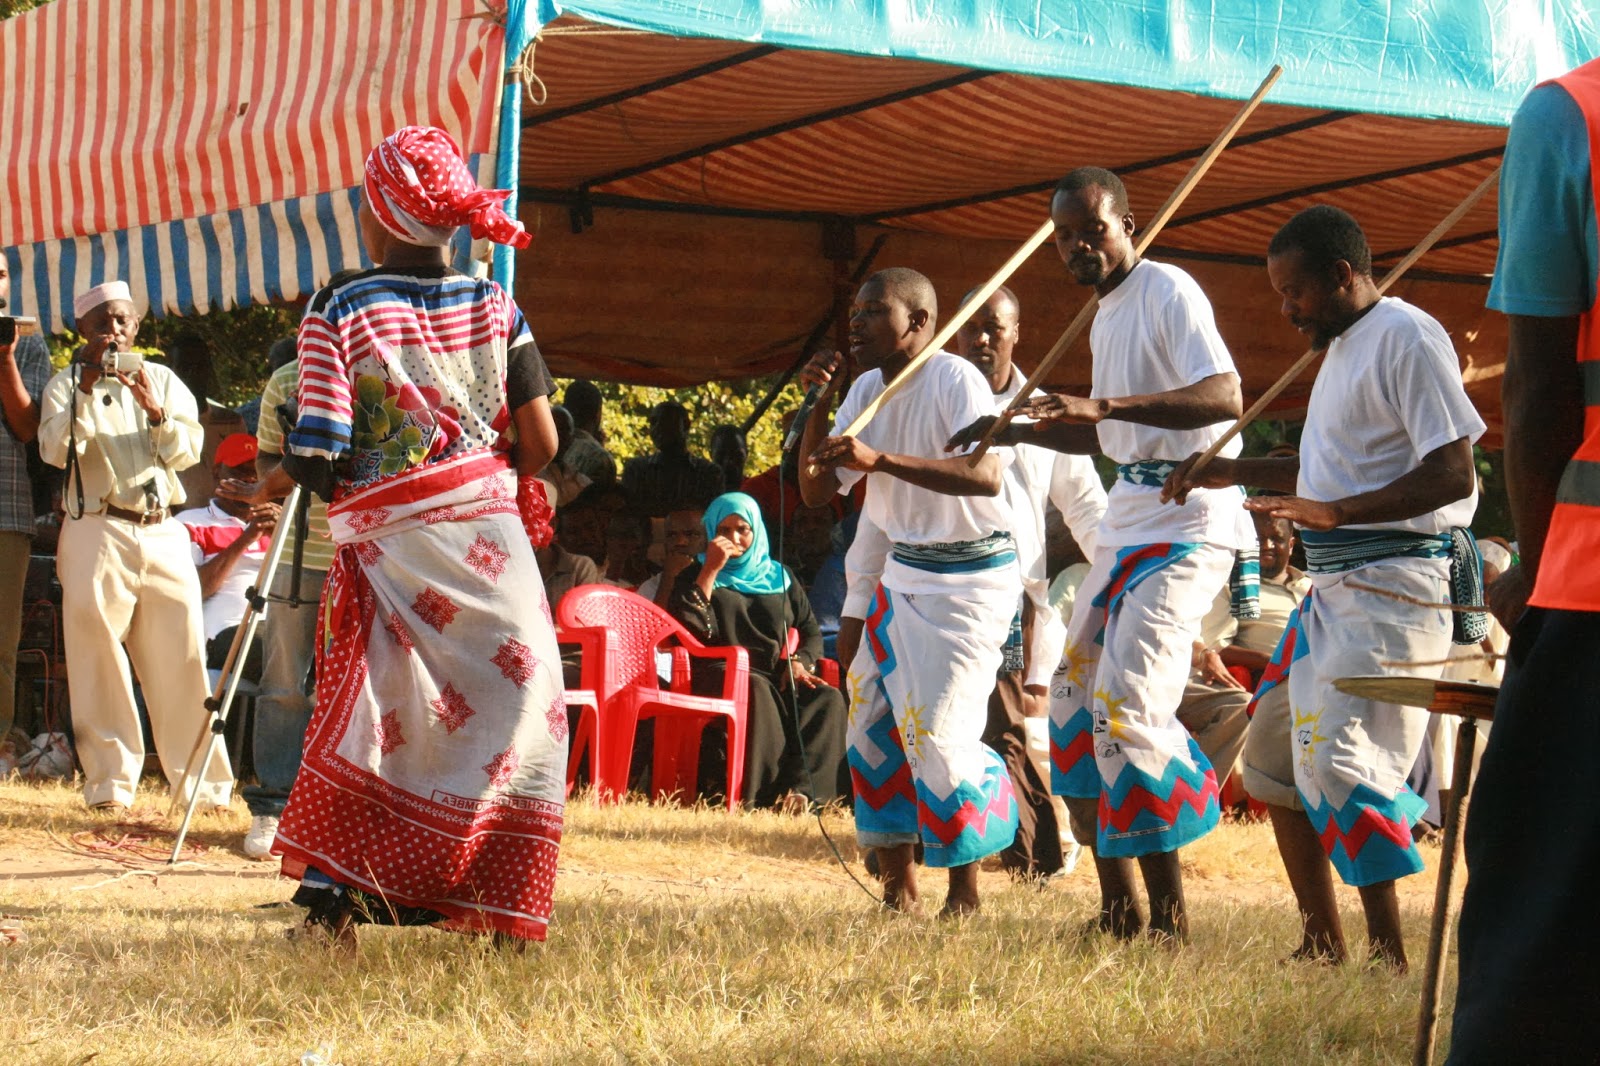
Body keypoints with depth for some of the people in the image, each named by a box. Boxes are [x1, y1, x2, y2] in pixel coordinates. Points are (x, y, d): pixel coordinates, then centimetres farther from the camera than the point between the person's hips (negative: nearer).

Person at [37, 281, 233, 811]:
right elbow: (54, 450, -8)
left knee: (181, 657, 0)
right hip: (97, 533, -2)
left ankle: (202, 781, 4)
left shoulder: (163, 381, 15)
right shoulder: (67, 385, 8)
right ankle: (109, 782, -4)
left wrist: (154, 409, -13)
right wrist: (86, 390, -18)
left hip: (163, 533, 2)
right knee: (98, 657, -8)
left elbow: (188, 452, 4)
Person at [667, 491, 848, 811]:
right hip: (722, 676, -4)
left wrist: (800, 661, -4)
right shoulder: (695, 576, 13)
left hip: (778, 677, 4)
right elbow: (689, 629, -7)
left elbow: (811, 630, 18)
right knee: (757, 690, -39)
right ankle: (765, 793, -44)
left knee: (829, 698, -27)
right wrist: (711, 570, -9)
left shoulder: (779, 577, 22)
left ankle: (801, 788, -41)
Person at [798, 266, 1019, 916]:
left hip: (971, 578, -8)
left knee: (938, 731, -13)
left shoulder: (954, 380, -19)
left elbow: (986, 476, -35)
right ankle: (899, 887, 15)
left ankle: (966, 892, 3)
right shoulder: (867, 391, 4)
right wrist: (819, 404, -8)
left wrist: (880, 459, -41)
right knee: (874, 722, 4)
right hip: (902, 575, 8)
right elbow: (816, 492, 4)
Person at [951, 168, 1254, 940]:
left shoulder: (1167, 293, -11)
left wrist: (1105, 403, -33)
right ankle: (1118, 906, 17)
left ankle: (1169, 916, -12)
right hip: (1129, 521, 10)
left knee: (1127, 700, -18)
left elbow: (1225, 397, -26)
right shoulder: (1105, 319, 17)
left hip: (1189, 523, -10)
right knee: (1076, 696, 9)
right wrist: (1021, 430, 20)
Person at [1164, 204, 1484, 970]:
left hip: (1392, 587, -11)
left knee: (1337, 758, -18)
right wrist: (1235, 471, 25)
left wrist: (1335, 511, -28)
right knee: (1273, 748, 14)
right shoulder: (1342, 349, 19)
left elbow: (1452, 474, -21)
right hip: (1333, 584, 11)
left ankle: (1389, 953, -13)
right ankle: (1322, 942, 21)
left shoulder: (1407, 338, -13)